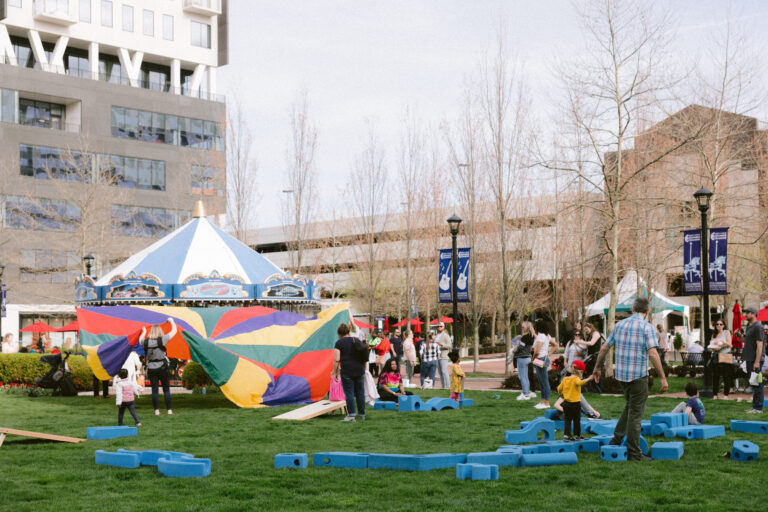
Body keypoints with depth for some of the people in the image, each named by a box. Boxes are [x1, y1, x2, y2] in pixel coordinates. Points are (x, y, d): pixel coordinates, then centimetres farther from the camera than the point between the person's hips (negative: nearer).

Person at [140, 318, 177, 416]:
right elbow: (174, 331, 0)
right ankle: (169, 410, 5)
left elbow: (140, 340, 23)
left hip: (151, 369, 2)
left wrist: (144, 332, 41)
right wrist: (172, 321, 16)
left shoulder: (146, 342, -2)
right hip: (162, 368, -2)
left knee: (154, 390, 7)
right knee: (166, 389, 5)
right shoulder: (162, 340, -10)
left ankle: (156, 410, 7)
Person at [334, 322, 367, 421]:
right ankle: (362, 414, 18)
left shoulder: (339, 342, -4)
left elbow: (336, 359, -11)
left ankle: (351, 414, -5)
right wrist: (363, 369, 25)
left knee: (349, 393, -2)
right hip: (359, 370, 5)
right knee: (360, 392, 11)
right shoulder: (358, 341, 13)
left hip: (347, 371, -5)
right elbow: (365, 358, 16)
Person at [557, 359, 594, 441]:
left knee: (567, 419, 8)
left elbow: (559, 389, 13)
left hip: (566, 403, 5)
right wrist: (589, 379, -38)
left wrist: (562, 394, 31)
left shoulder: (565, 379, 8)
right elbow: (580, 382, -34)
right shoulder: (576, 379, -11)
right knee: (577, 420, 8)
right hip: (575, 403, -5)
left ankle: (567, 435, 1)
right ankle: (577, 435, 15)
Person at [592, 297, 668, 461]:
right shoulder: (646, 327, -10)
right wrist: (663, 377, -17)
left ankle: (617, 439, 22)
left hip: (621, 374, 6)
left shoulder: (619, 325, 7)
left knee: (630, 406, 25)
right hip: (638, 376, -6)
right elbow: (653, 353, -20)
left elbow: (604, 348, 12)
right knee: (636, 412, 1)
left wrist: (597, 367, 25)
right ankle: (633, 452, 4)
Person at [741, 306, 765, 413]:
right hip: (750, 360, 10)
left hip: (755, 360, -10)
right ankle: (755, 406, 15)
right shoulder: (750, 327, 19)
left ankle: (758, 408, -7)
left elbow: (759, 345, -18)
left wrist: (757, 361, -22)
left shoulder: (758, 327, -12)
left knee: (757, 384, -8)